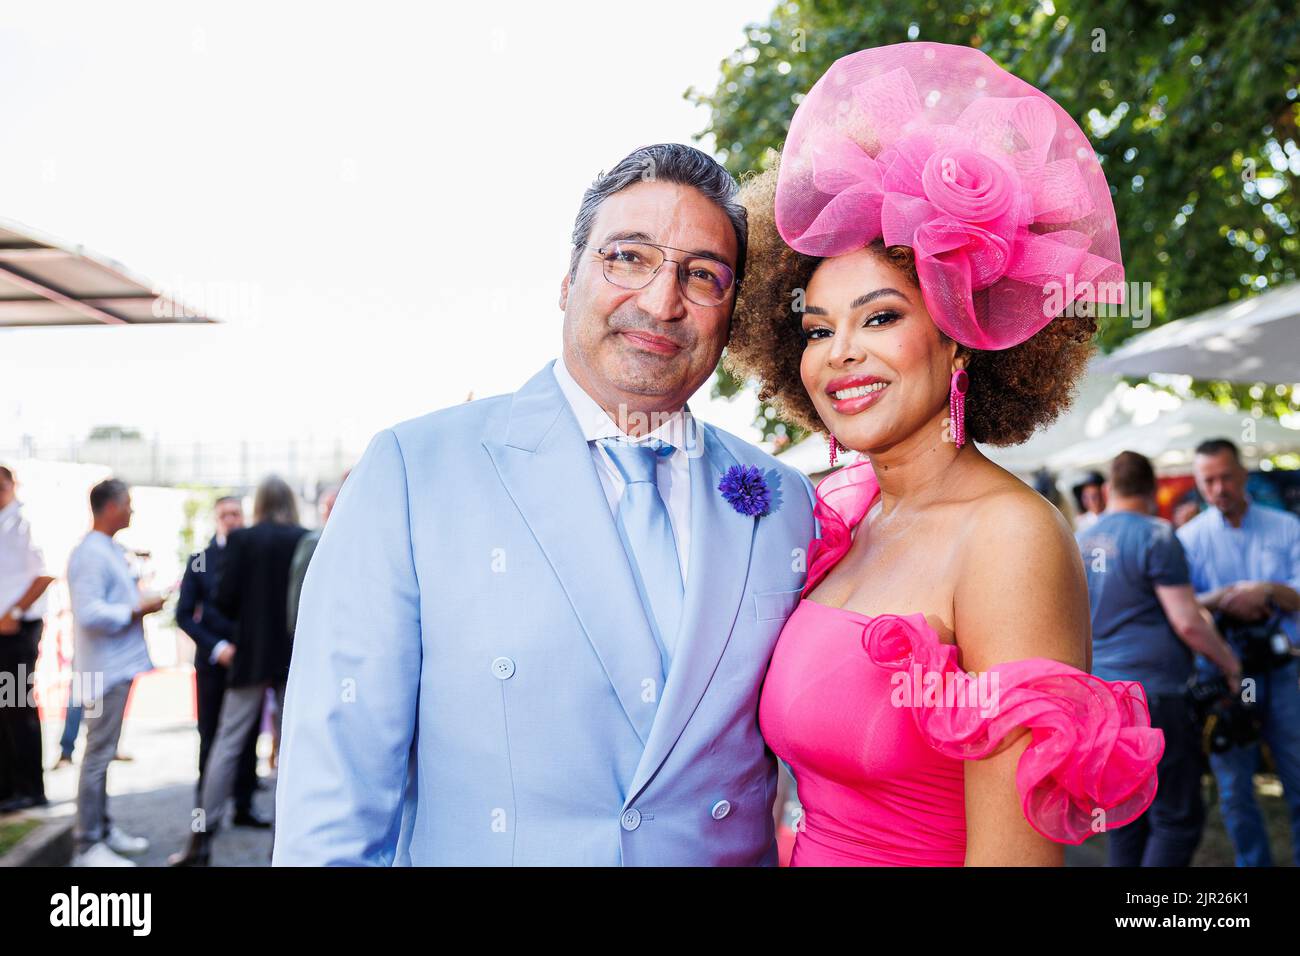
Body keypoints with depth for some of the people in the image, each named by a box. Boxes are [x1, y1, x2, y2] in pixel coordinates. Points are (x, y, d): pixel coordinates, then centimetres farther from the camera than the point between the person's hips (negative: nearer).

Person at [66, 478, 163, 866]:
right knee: (99, 754, -3)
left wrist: (139, 600, 4)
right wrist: (138, 609, -16)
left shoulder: (110, 549, 12)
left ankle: (102, 827, 28)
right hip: (105, 669, -10)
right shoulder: (91, 553, -18)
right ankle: (87, 845, 6)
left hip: (116, 666, 10)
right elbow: (89, 613, -25)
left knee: (102, 752, 17)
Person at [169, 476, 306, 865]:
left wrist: (248, 617, 12)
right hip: (296, 654, 1)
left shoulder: (241, 540, -6)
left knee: (226, 744, 6)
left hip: (251, 654, -1)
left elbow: (224, 600, -8)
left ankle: (201, 839, 9)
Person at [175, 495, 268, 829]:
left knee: (248, 736, 6)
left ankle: (244, 806, 16)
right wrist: (216, 647, -10)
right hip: (214, 662, 0)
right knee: (211, 736, 6)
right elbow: (184, 614, 1)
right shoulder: (200, 561, 3)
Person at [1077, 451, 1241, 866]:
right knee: (1178, 819, 0)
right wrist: (1230, 663, 1)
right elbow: (1188, 623, -13)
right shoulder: (1156, 536, -9)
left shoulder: (1080, 541, 12)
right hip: (1153, 692, -7)